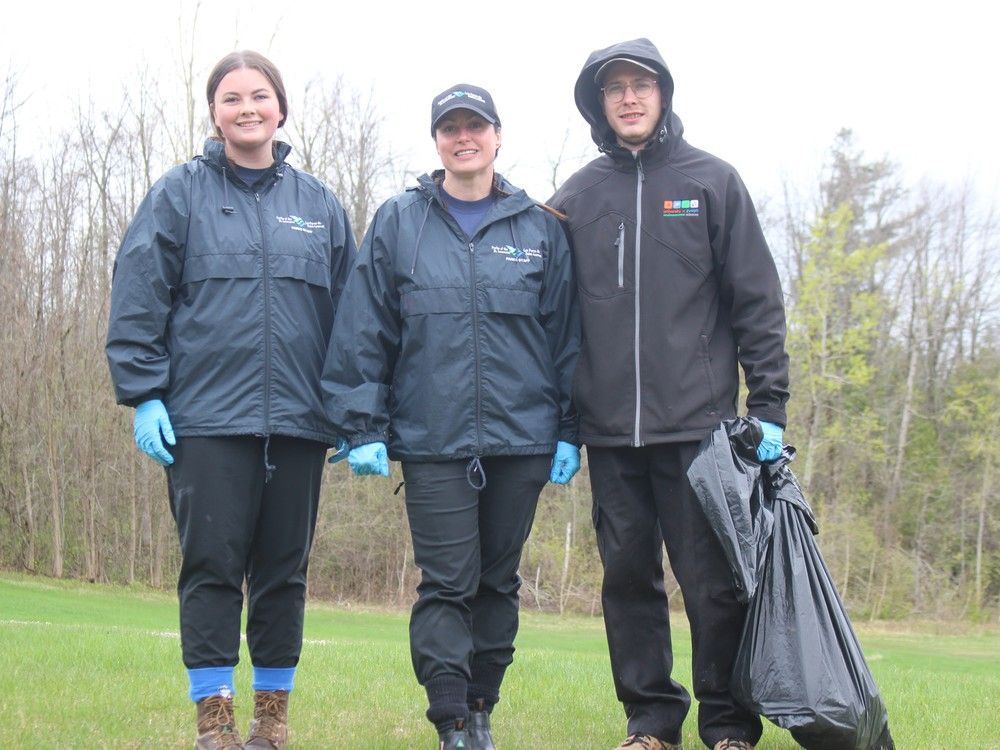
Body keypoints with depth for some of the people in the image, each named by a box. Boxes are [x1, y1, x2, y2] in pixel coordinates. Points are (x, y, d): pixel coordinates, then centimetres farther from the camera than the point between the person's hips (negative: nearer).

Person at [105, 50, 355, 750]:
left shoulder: (319, 204, 12)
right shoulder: (181, 193, 4)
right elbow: (138, 295, 0)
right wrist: (143, 394, -7)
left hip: (298, 421, 3)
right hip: (207, 417, -2)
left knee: (285, 571, 8)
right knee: (213, 567, -2)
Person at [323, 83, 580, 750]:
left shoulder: (541, 226, 8)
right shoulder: (397, 223, 5)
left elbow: (568, 335, 9)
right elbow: (362, 333, 4)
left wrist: (569, 431, 5)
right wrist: (363, 427, -2)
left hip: (522, 438, 2)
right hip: (431, 441, -2)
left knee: (499, 582, 11)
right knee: (446, 585, -6)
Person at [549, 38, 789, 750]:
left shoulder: (712, 180, 5)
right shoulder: (576, 198, 10)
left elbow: (757, 301, 3)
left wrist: (770, 406, -4)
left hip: (698, 423, -2)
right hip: (610, 430, 3)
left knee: (713, 580, -2)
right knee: (629, 576, 7)